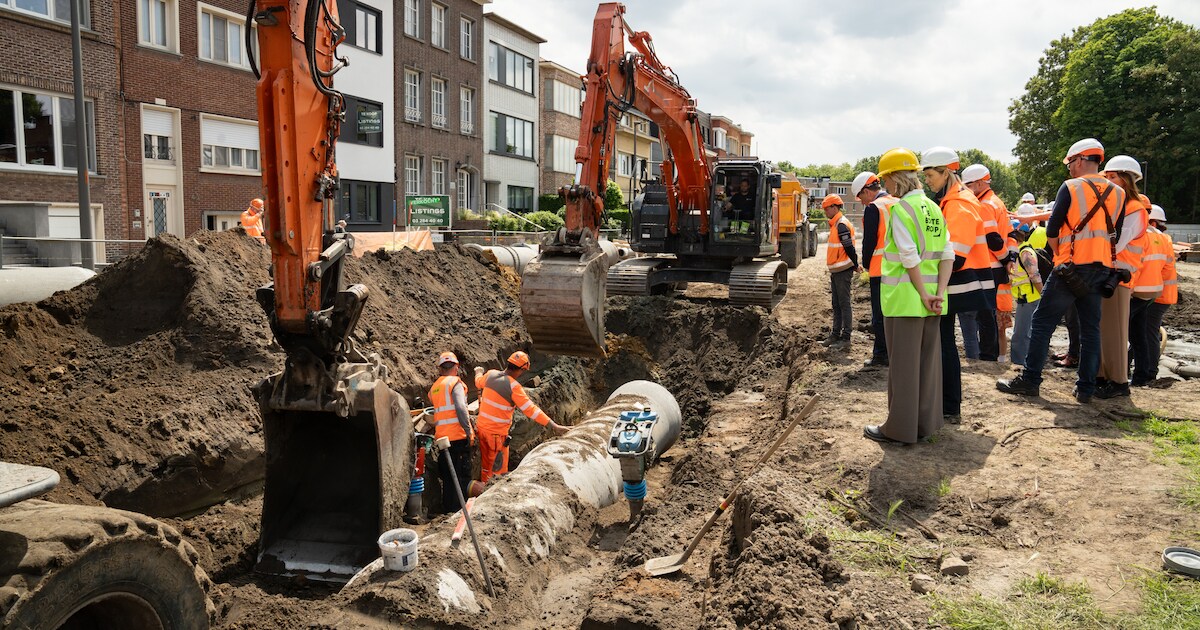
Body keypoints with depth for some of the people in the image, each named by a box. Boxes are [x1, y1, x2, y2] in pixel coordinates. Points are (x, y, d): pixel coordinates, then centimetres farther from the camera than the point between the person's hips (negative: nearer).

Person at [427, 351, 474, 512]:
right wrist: (469, 431, -15)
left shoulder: (434, 387, 17)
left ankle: (447, 510, 20)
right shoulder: (455, 383, -5)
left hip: (441, 437, 7)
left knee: (448, 476, 15)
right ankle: (457, 510, -6)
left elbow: (435, 410, 17)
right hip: (458, 436, -7)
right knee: (462, 476, -2)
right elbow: (461, 408, -18)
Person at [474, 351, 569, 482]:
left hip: (482, 427, 7)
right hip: (497, 433, -7)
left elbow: (479, 382, 23)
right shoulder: (513, 386, -21)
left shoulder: (491, 374, -2)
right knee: (498, 469, 4)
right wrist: (554, 426, -24)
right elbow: (530, 410, -24)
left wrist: (479, 372, 47)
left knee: (485, 465, 20)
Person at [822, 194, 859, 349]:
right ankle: (836, 334, 23)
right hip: (836, 271, 10)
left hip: (843, 271, -10)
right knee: (836, 304, 15)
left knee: (844, 304, -5)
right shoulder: (835, 224, 15)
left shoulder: (842, 225, -17)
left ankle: (845, 338, 0)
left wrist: (855, 266, -13)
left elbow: (849, 248, -20)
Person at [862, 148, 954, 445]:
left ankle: (900, 429, 8)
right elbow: (948, 255, 4)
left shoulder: (900, 208, -12)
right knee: (928, 360, 13)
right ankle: (926, 424, 22)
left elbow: (910, 259, -19)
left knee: (903, 363, 0)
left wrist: (924, 295, -13)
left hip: (904, 298, -7)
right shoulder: (933, 208, 10)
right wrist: (939, 294, -2)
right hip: (930, 298, 7)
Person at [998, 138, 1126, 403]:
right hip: (1102, 270, 5)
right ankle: (1086, 388, 13)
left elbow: (1052, 230, -5)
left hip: (1071, 269, -5)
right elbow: (1117, 233, 13)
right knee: (1090, 329, 10)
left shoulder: (1070, 187, -5)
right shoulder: (1118, 193, 10)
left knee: (1042, 323, 1)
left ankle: (1030, 380, 0)